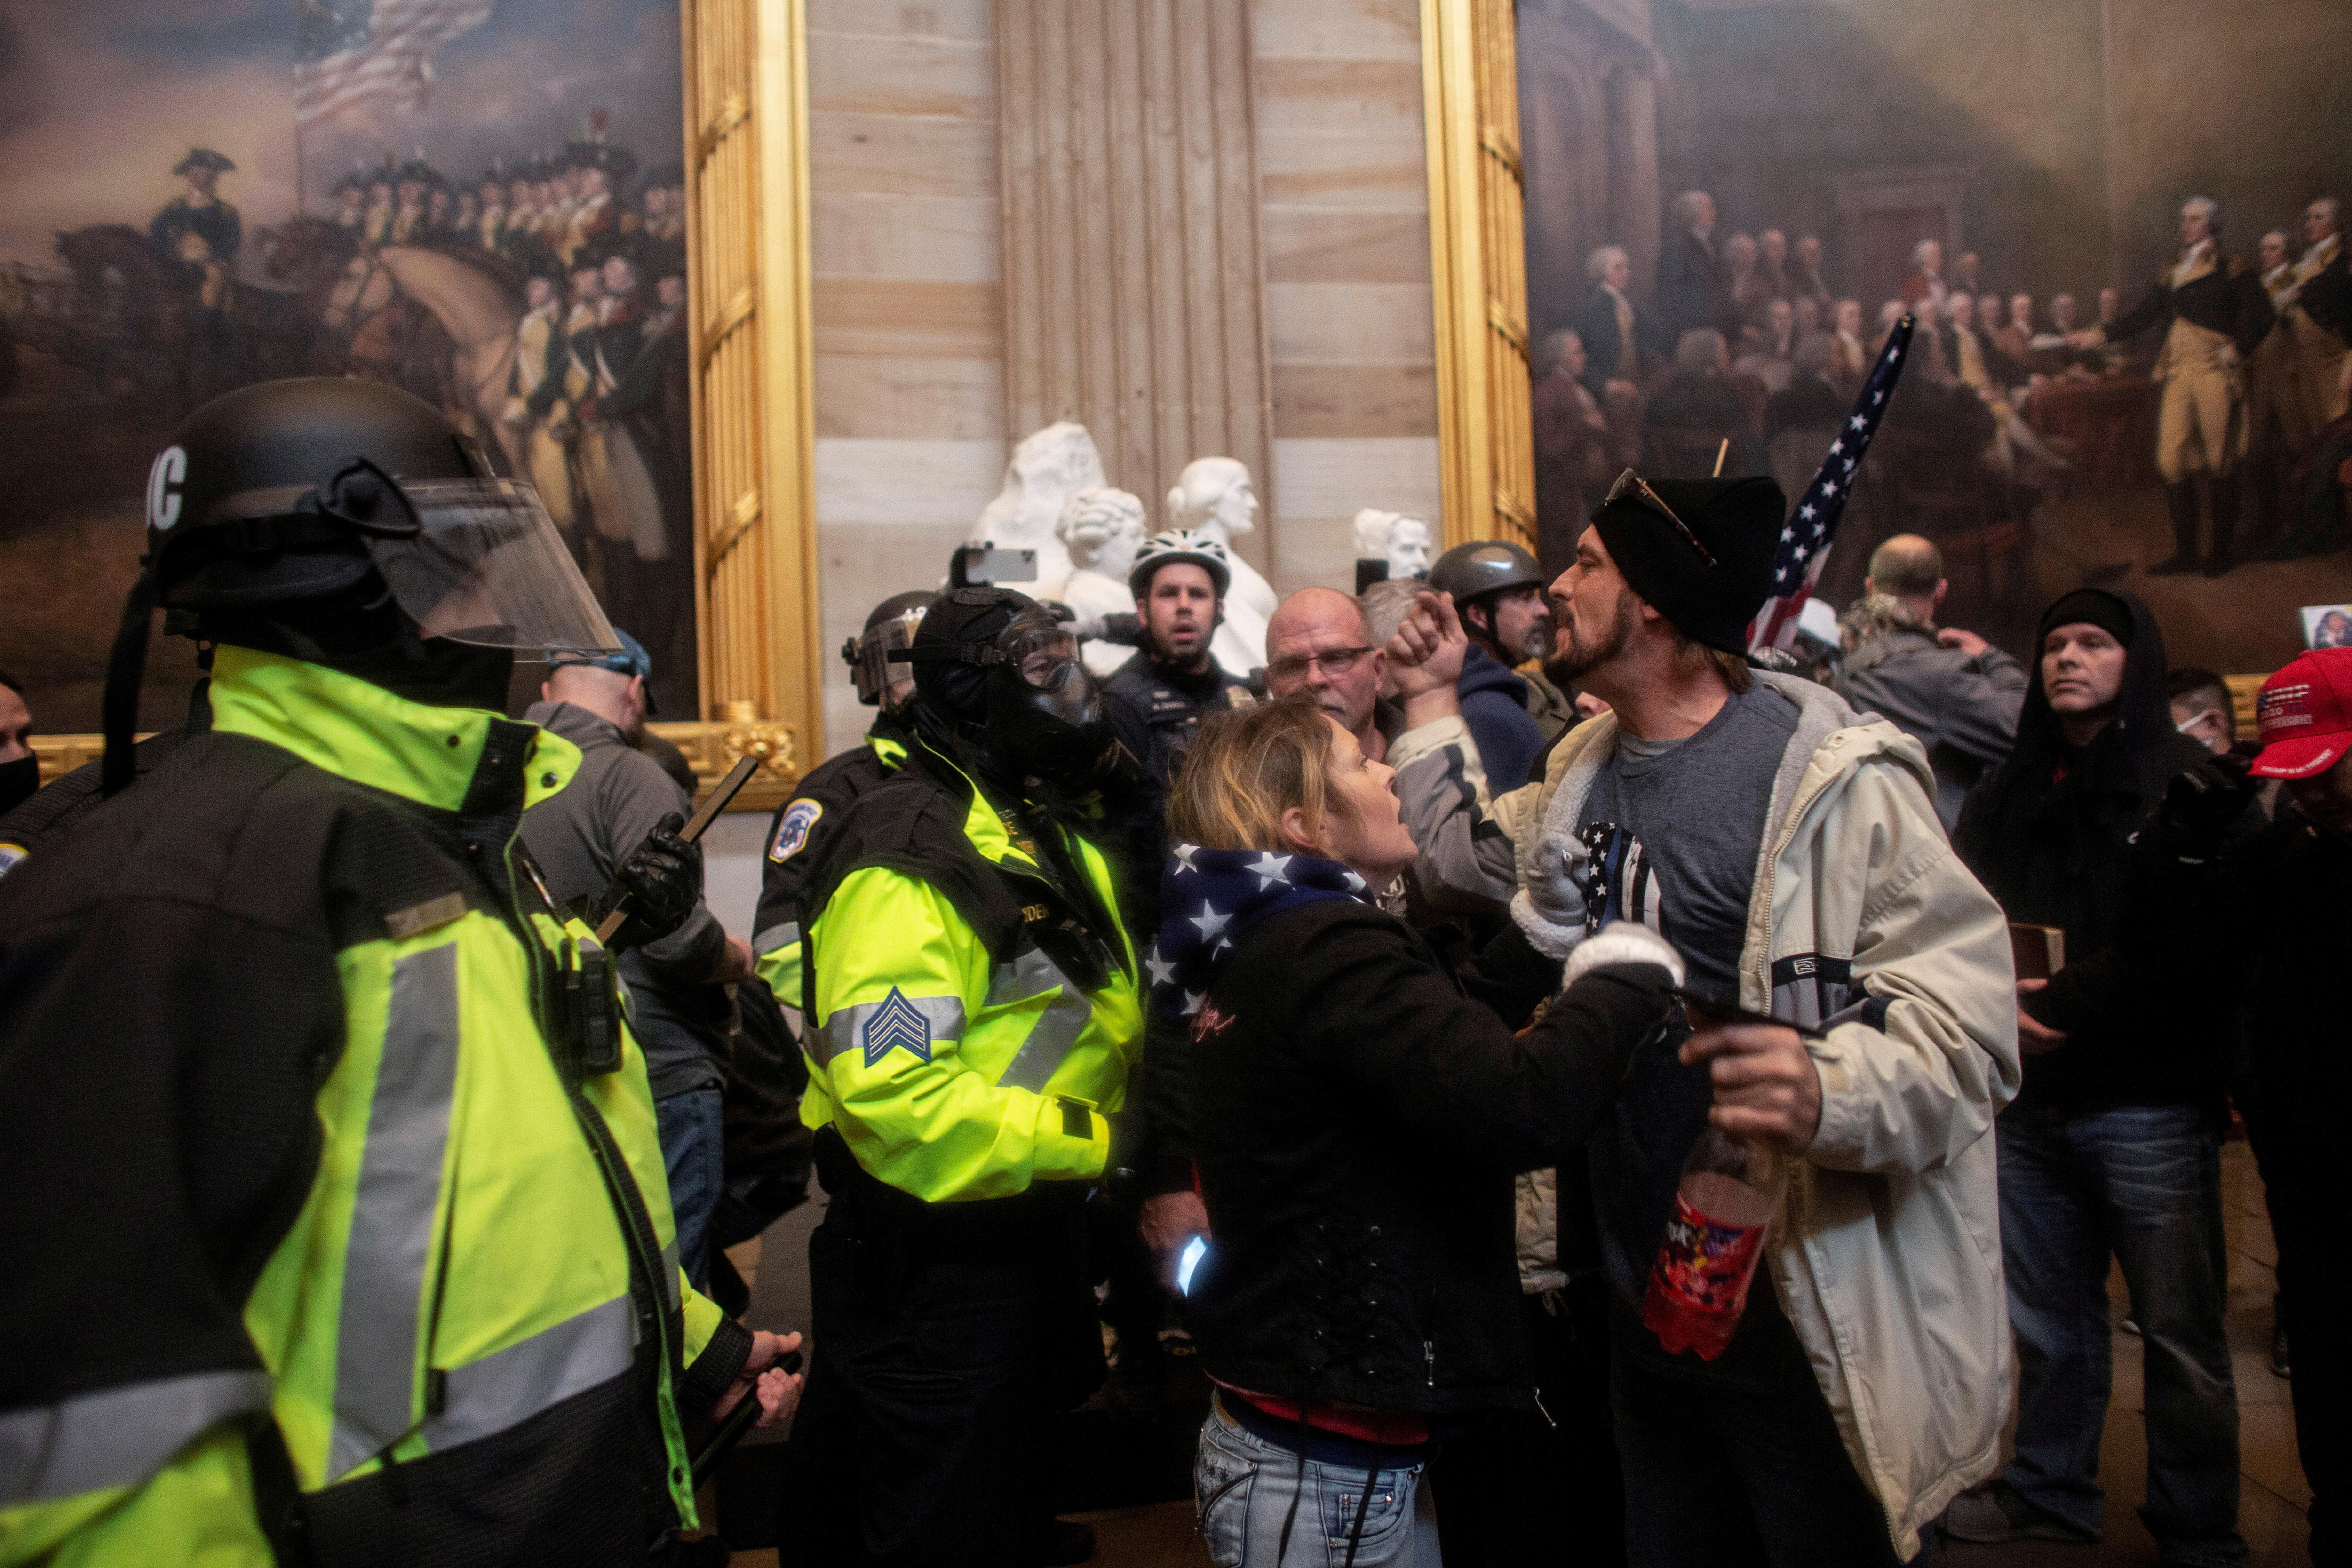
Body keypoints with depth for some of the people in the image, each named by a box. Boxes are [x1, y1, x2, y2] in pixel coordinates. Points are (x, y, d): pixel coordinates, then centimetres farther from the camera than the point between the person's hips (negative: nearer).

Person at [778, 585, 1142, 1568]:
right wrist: (1092, 1144, -27)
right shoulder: (911, 860, -25)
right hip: (934, 1257, -9)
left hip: (1031, 1223, 10)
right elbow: (890, 1090, -32)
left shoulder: (1051, 834, 8)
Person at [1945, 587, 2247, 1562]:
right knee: (2046, 1318, 14)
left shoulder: (2188, 781, -1)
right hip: (2030, 1099, 5)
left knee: (2180, 1335, 3)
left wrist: (2057, 1002, -15)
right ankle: (2050, 1490, 29)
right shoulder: (2009, 791, 14)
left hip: (2150, 1105, -4)